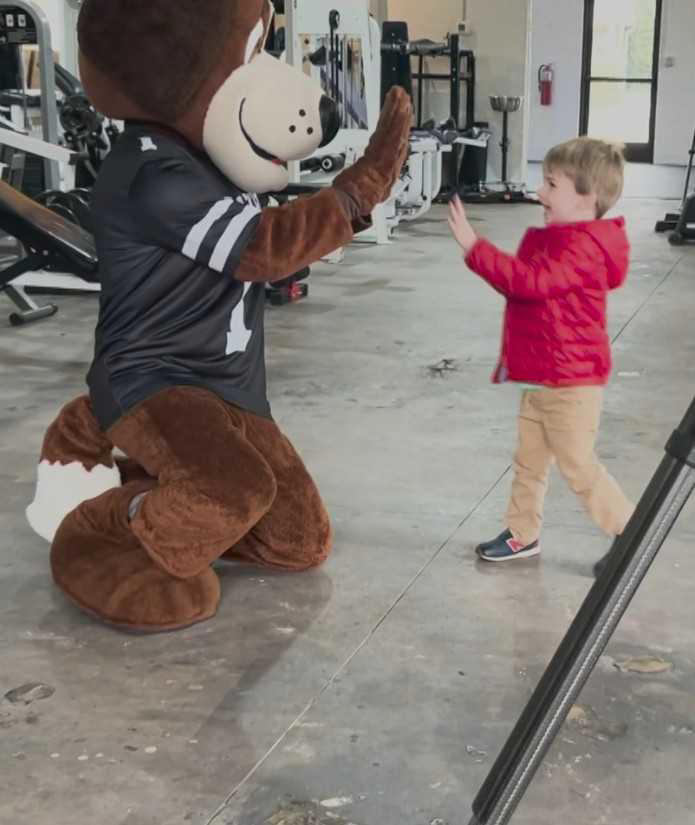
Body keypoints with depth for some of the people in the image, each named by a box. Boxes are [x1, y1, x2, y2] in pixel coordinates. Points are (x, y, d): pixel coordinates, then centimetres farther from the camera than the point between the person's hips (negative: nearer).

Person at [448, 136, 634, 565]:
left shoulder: (583, 248, -23)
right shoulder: (556, 239, 9)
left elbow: (533, 281, -36)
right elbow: (528, 283, 22)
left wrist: (474, 246, -36)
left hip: (571, 383, -10)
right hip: (539, 377, 10)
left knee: (578, 466, 1)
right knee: (529, 461, 17)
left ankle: (632, 534, 16)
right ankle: (523, 534, 30)